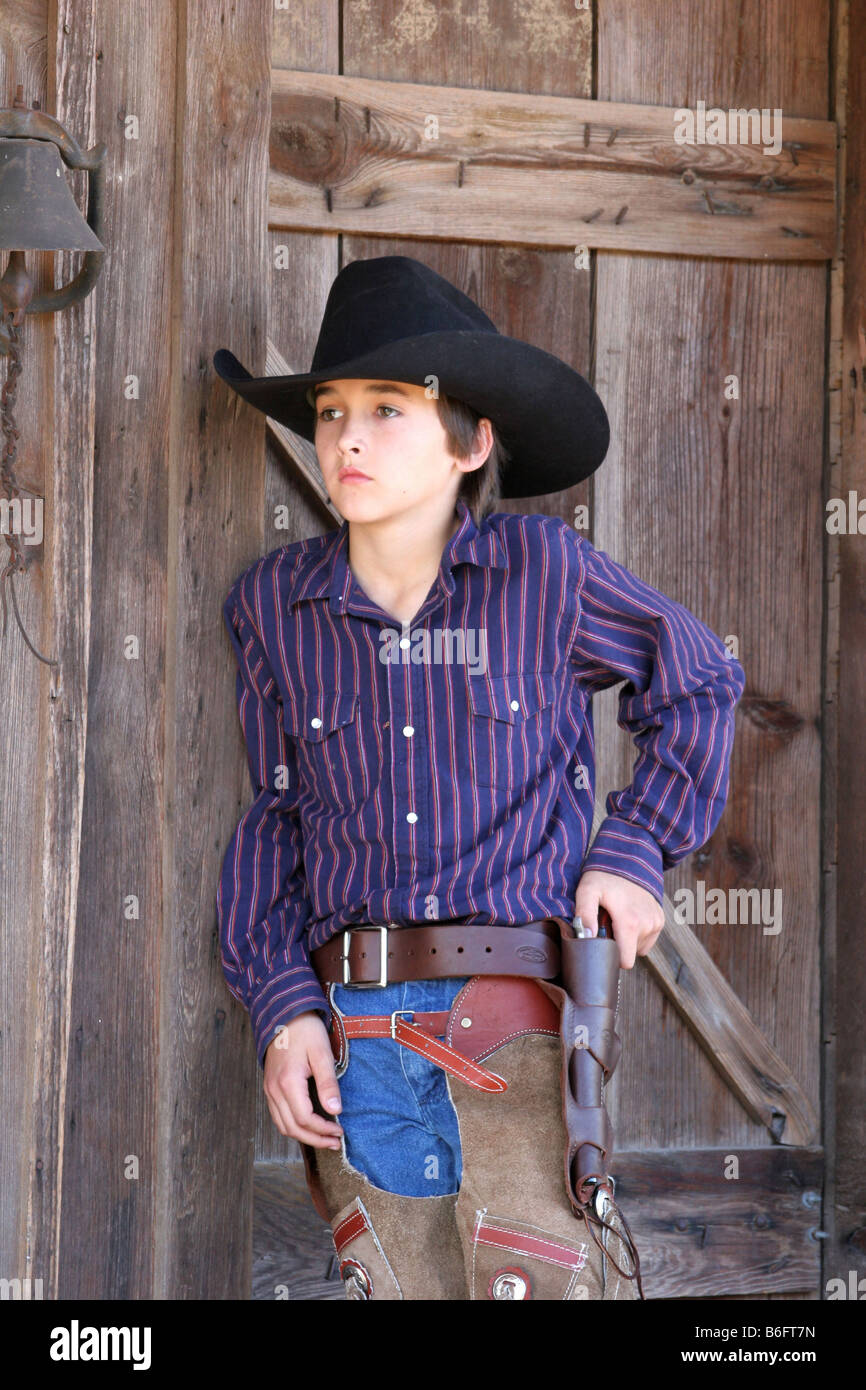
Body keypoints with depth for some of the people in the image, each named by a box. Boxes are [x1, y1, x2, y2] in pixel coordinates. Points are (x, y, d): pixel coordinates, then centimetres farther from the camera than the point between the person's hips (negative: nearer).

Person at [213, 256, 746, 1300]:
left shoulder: (543, 572, 0)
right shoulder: (275, 604, 7)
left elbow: (699, 683, 15)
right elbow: (277, 814, 13)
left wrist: (638, 845, 4)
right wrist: (281, 1007, 3)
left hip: (516, 1018, -3)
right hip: (350, 1038, 3)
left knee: (544, 1280, -11)